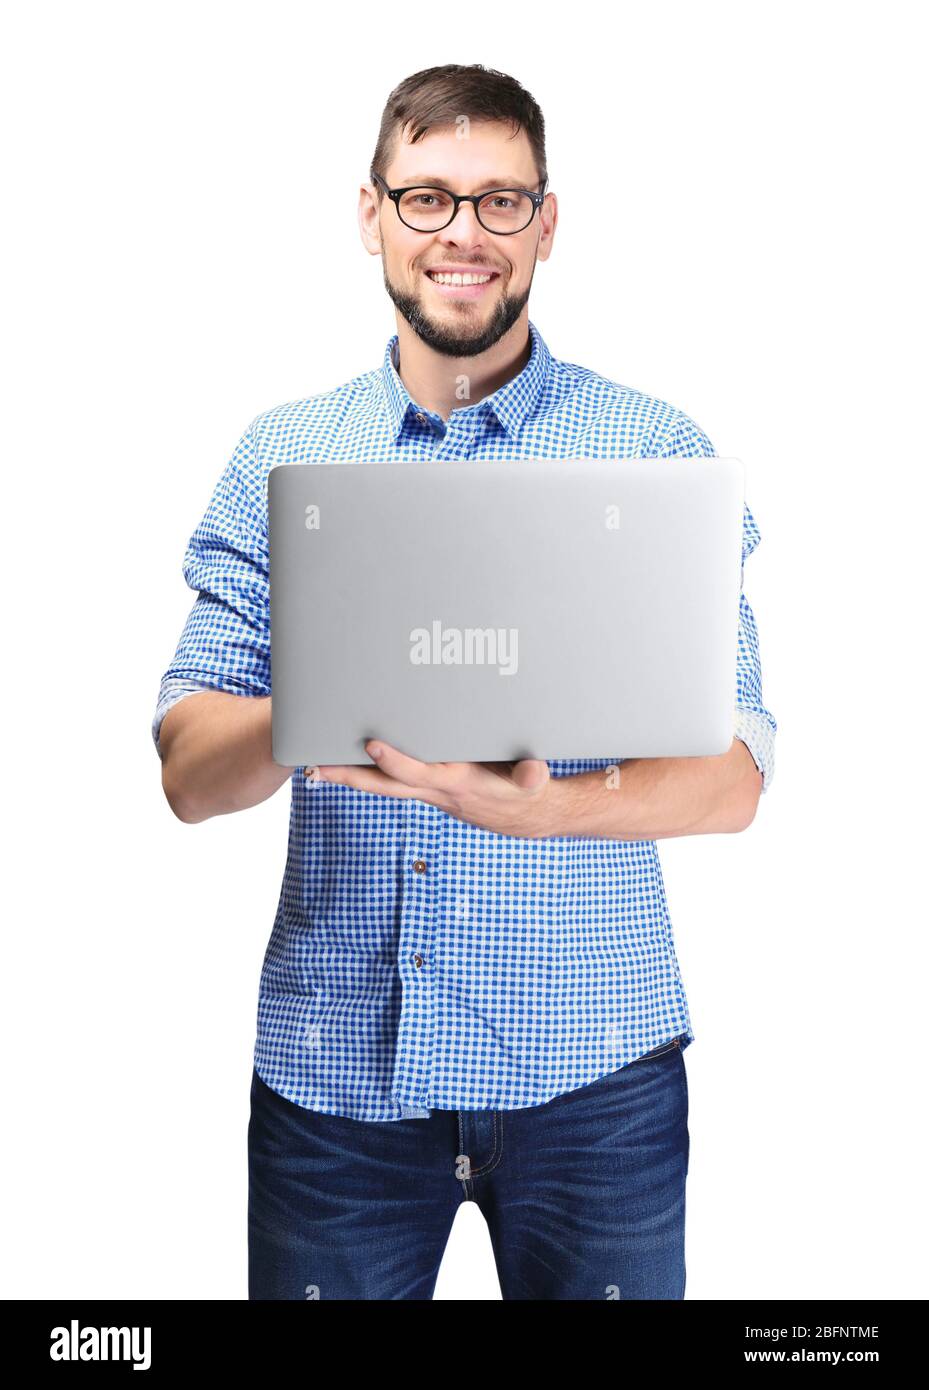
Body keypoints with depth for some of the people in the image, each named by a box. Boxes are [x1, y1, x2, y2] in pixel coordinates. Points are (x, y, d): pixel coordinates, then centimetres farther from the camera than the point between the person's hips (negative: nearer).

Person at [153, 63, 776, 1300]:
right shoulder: (283, 455, 3)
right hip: (331, 1067, 2)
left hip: (590, 1065, -1)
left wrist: (539, 806, -26)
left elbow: (732, 778, -7)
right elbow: (189, 773, -1)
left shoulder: (659, 452, -2)